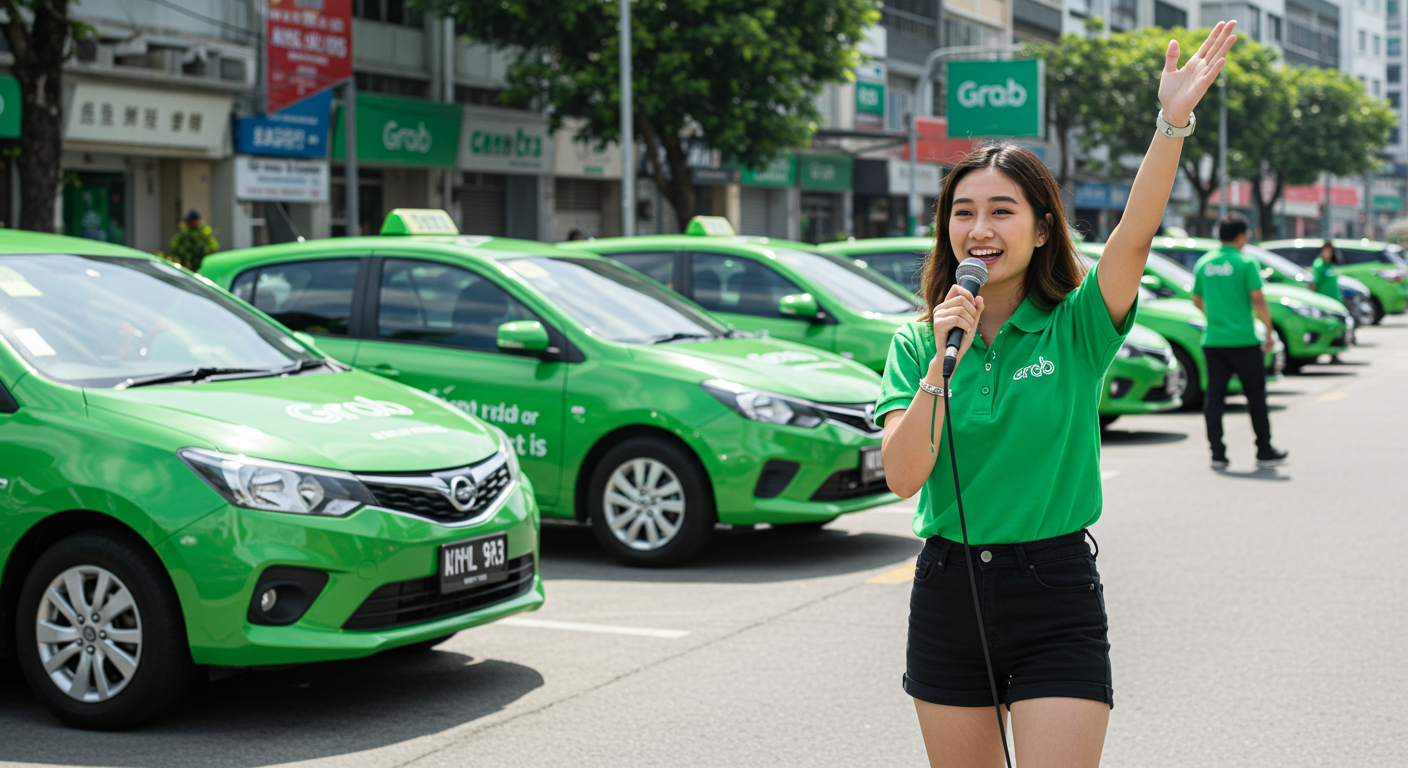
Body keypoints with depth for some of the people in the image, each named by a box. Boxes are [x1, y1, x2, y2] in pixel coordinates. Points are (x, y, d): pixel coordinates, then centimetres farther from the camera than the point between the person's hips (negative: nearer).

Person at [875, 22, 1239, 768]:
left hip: (1056, 599, -3)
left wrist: (1173, 121, -35)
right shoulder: (917, 342, 4)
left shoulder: (1075, 329, -3)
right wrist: (944, 360, -17)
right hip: (948, 590, 3)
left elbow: (1135, 234, -22)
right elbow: (903, 475, -8)